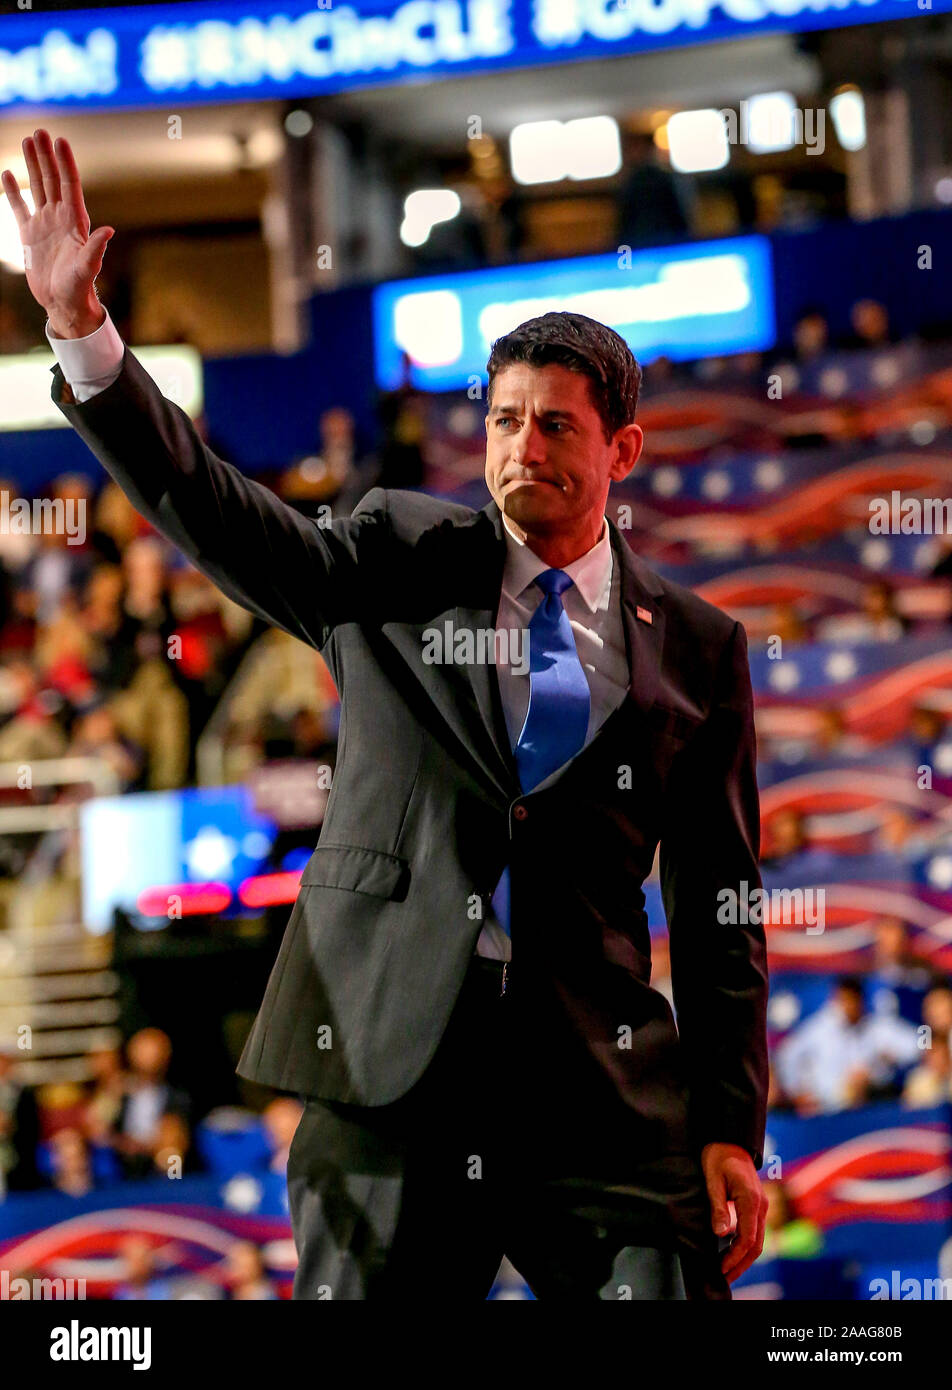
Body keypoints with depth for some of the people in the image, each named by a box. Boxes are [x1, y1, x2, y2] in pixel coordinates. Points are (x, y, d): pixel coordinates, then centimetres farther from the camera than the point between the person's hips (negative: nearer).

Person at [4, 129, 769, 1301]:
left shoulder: (695, 646, 9)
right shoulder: (401, 562, 9)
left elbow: (718, 902, 9)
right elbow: (213, 514, -4)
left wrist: (731, 1128, 4)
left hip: (602, 1094, 0)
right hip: (389, 1067, 0)